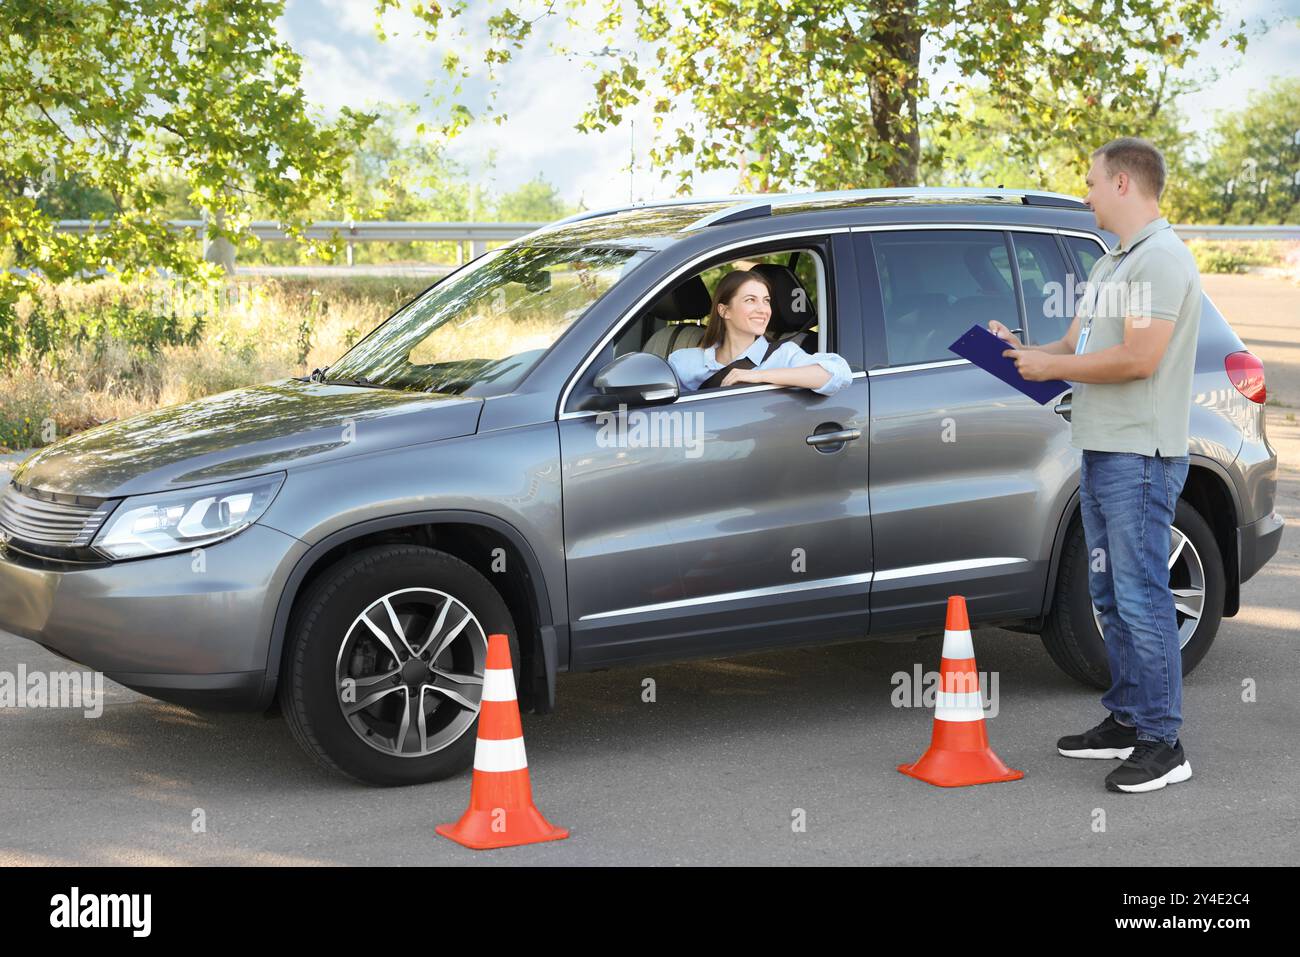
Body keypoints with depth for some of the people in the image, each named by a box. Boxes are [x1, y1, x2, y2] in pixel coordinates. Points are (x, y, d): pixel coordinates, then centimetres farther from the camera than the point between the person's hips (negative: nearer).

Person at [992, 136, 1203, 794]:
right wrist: (1021, 351, 2)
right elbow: (1077, 346, 19)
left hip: (1141, 456, -11)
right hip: (1101, 450, 11)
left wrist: (1051, 366, -14)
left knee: (1141, 597, -10)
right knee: (1111, 596, 15)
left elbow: (1139, 358, -23)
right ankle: (1126, 721, 25)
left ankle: (1162, 742, -5)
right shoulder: (1109, 265, 20)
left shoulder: (1161, 259, -13)